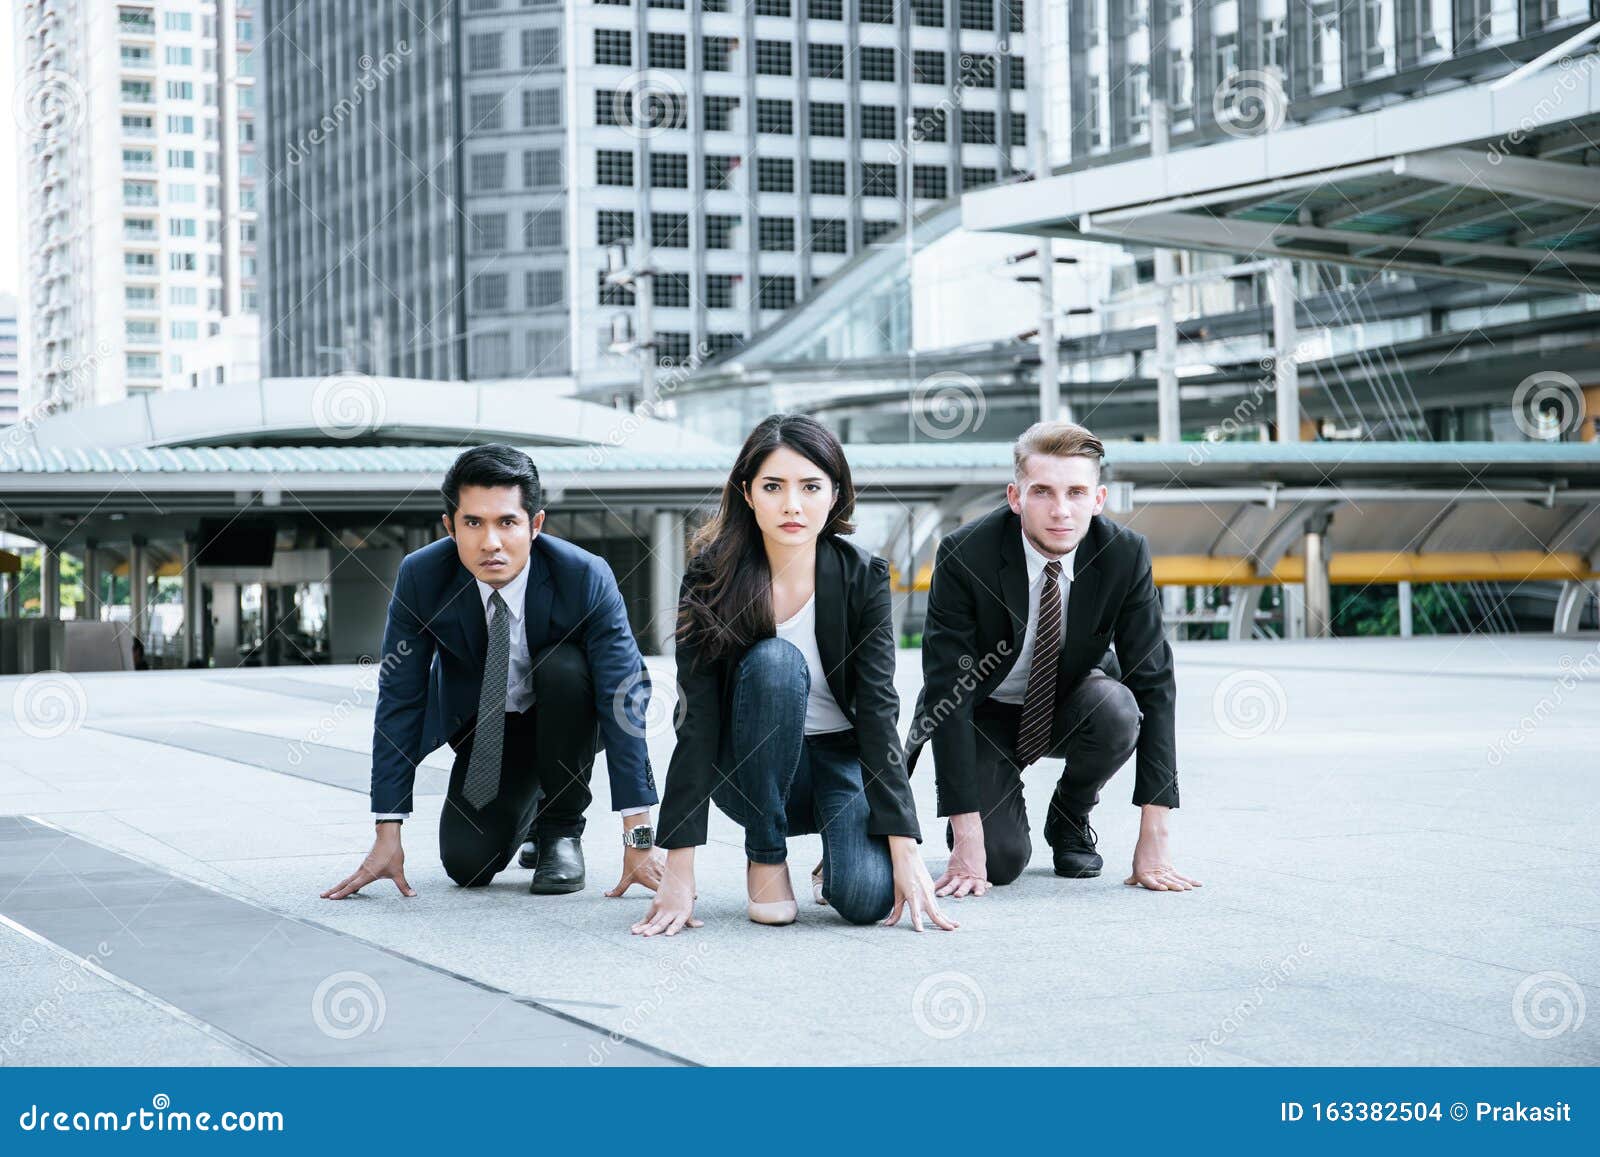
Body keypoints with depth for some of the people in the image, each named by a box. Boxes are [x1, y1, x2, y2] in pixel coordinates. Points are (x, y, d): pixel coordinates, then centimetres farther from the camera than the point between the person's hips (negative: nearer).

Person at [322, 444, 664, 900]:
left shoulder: (586, 577, -29)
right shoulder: (421, 577, -23)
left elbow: (624, 694, -31)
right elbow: (399, 700, -18)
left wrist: (638, 837, -36)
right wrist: (387, 836, -22)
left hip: (563, 716, -1)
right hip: (483, 724, 1)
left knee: (562, 667, -34)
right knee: (467, 865, -17)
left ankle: (562, 829, -12)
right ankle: (526, 802, 20)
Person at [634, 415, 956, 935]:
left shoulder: (863, 576, -14)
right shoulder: (711, 578, -16)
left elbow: (878, 710, -18)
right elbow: (698, 720, -20)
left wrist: (906, 852, -26)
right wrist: (678, 869, -26)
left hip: (842, 756, 1)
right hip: (751, 770, 0)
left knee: (867, 897, -29)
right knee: (773, 661, -32)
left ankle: (837, 858, 10)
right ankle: (766, 857, -16)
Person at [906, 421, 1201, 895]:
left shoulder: (1125, 554, -21)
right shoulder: (964, 555, -27)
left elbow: (1154, 683, -20)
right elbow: (946, 692, -27)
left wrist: (1153, 836, -26)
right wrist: (967, 839, -32)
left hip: (1071, 705, 2)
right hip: (985, 711, -2)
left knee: (1117, 709, -32)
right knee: (1000, 861, -22)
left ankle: (1070, 818, -1)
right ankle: (994, 803, 15)